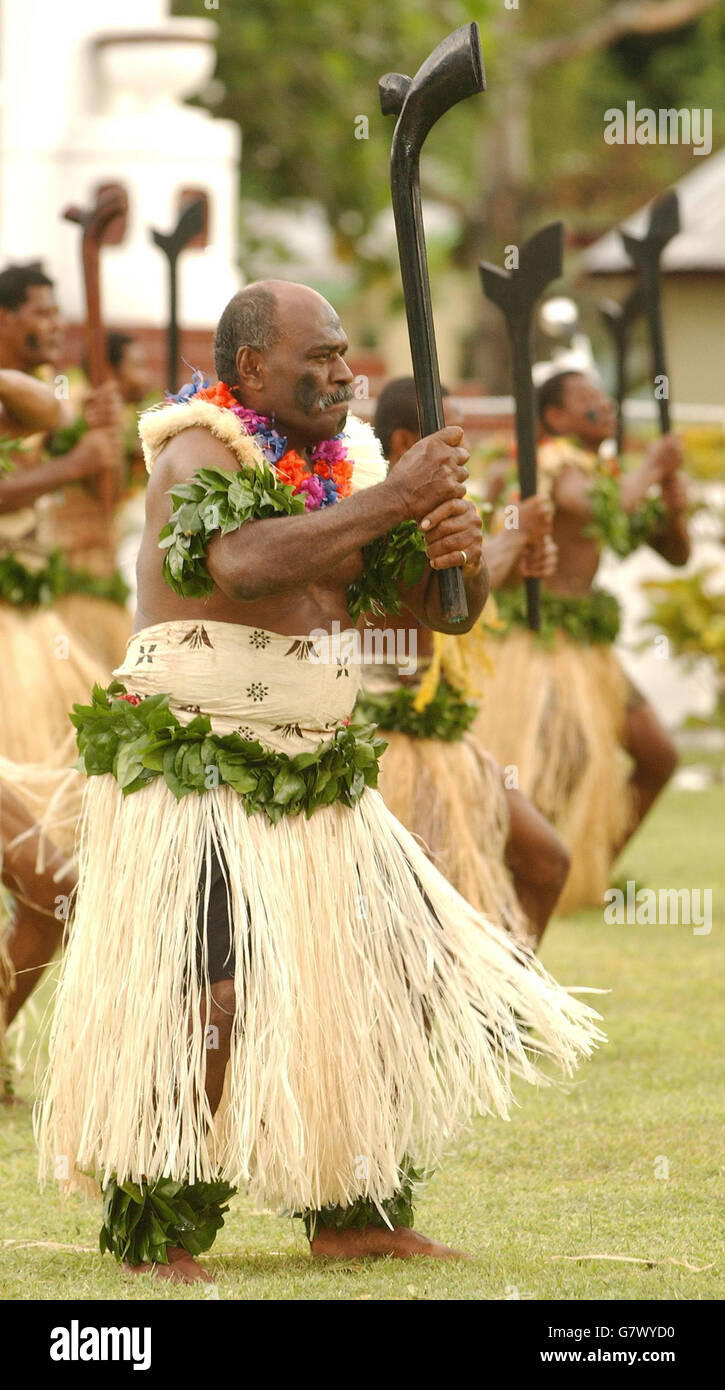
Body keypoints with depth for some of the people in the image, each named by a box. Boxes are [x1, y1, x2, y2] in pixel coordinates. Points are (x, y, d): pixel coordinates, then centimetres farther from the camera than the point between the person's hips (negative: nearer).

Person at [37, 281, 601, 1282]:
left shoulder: (348, 467, 10)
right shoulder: (199, 454, -12)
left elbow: (441, 608, 10)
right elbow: (245, 563, -33)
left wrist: (459, 555, -14)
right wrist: (392, 500, -30)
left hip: (316, 778, 8)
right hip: (192, 774, -8)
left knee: (399, 975, 6)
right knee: (208, 996, -19)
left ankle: (353, 1215, 17)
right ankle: (156, 1238, -12)